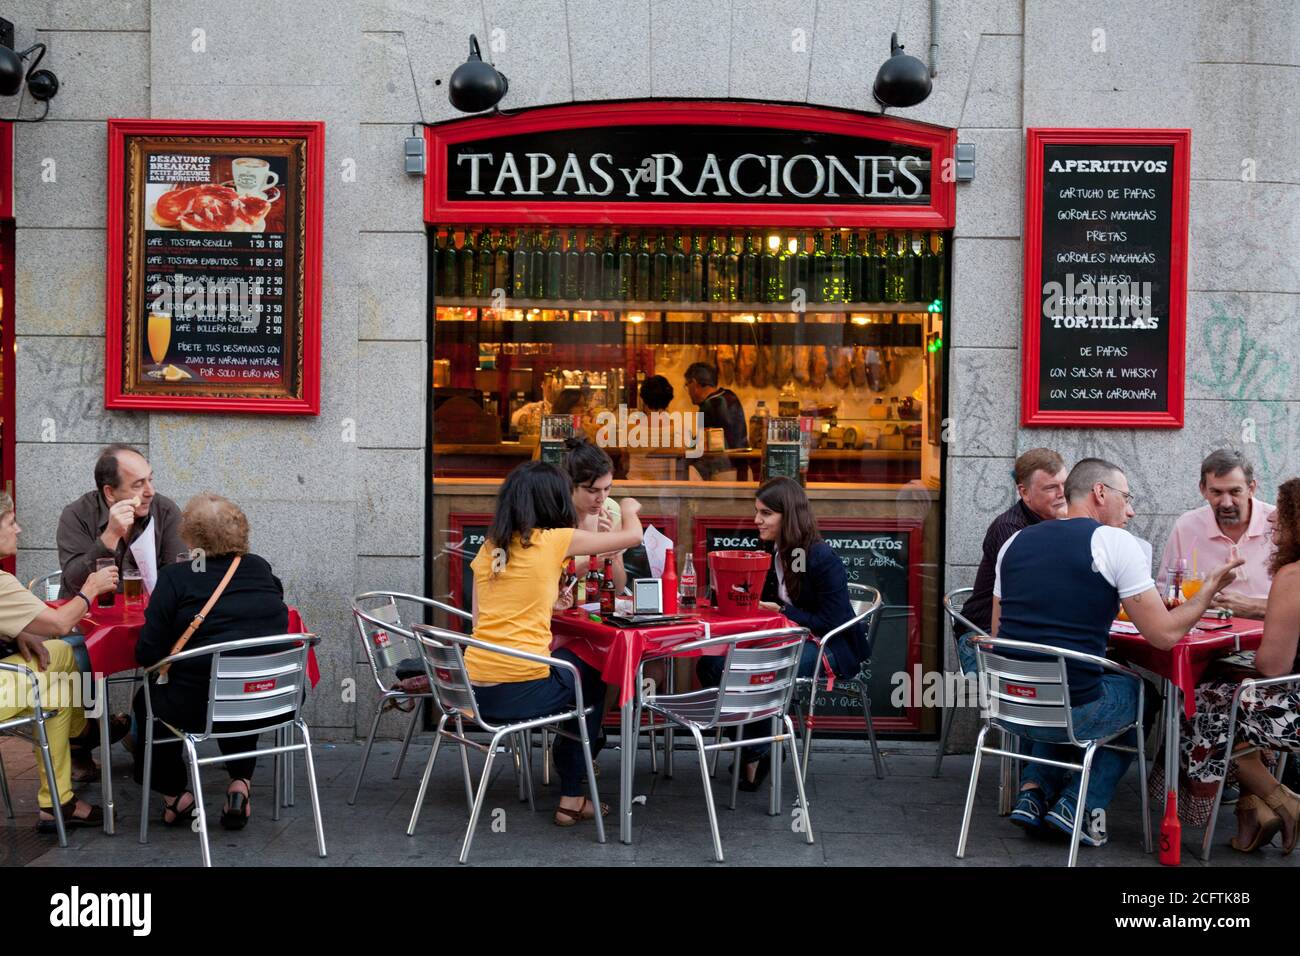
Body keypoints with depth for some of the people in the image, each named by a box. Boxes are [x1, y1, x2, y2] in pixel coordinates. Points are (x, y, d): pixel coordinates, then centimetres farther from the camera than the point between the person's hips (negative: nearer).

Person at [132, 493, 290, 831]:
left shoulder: (175, 578, -8)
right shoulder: (260, 569, 5)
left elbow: (148, 654, -10)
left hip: (198, 706, -3)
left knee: (148, 699, 27)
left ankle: (174, 796, 31)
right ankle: (241, 782, 25)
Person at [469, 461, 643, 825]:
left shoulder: (488, 548, 11)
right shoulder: (555, 540, -5)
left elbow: (481, 619, 13)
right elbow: (632, 536, 5)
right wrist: (629, 509, 26)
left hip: (475, 689, 6)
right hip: (523, 690, -6)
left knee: (565, 660, 31)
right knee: (590, 677, 26)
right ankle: (571, 799, 27)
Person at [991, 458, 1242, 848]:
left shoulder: (1017, 541, 10)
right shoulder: (1115, 542, -6)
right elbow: (1165, 634, -6)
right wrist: (1208, 591, 11)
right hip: (1074, 713, -5)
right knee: (1140, 692, 25)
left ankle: (1035, 789, 17)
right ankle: (1078, 804, 14)